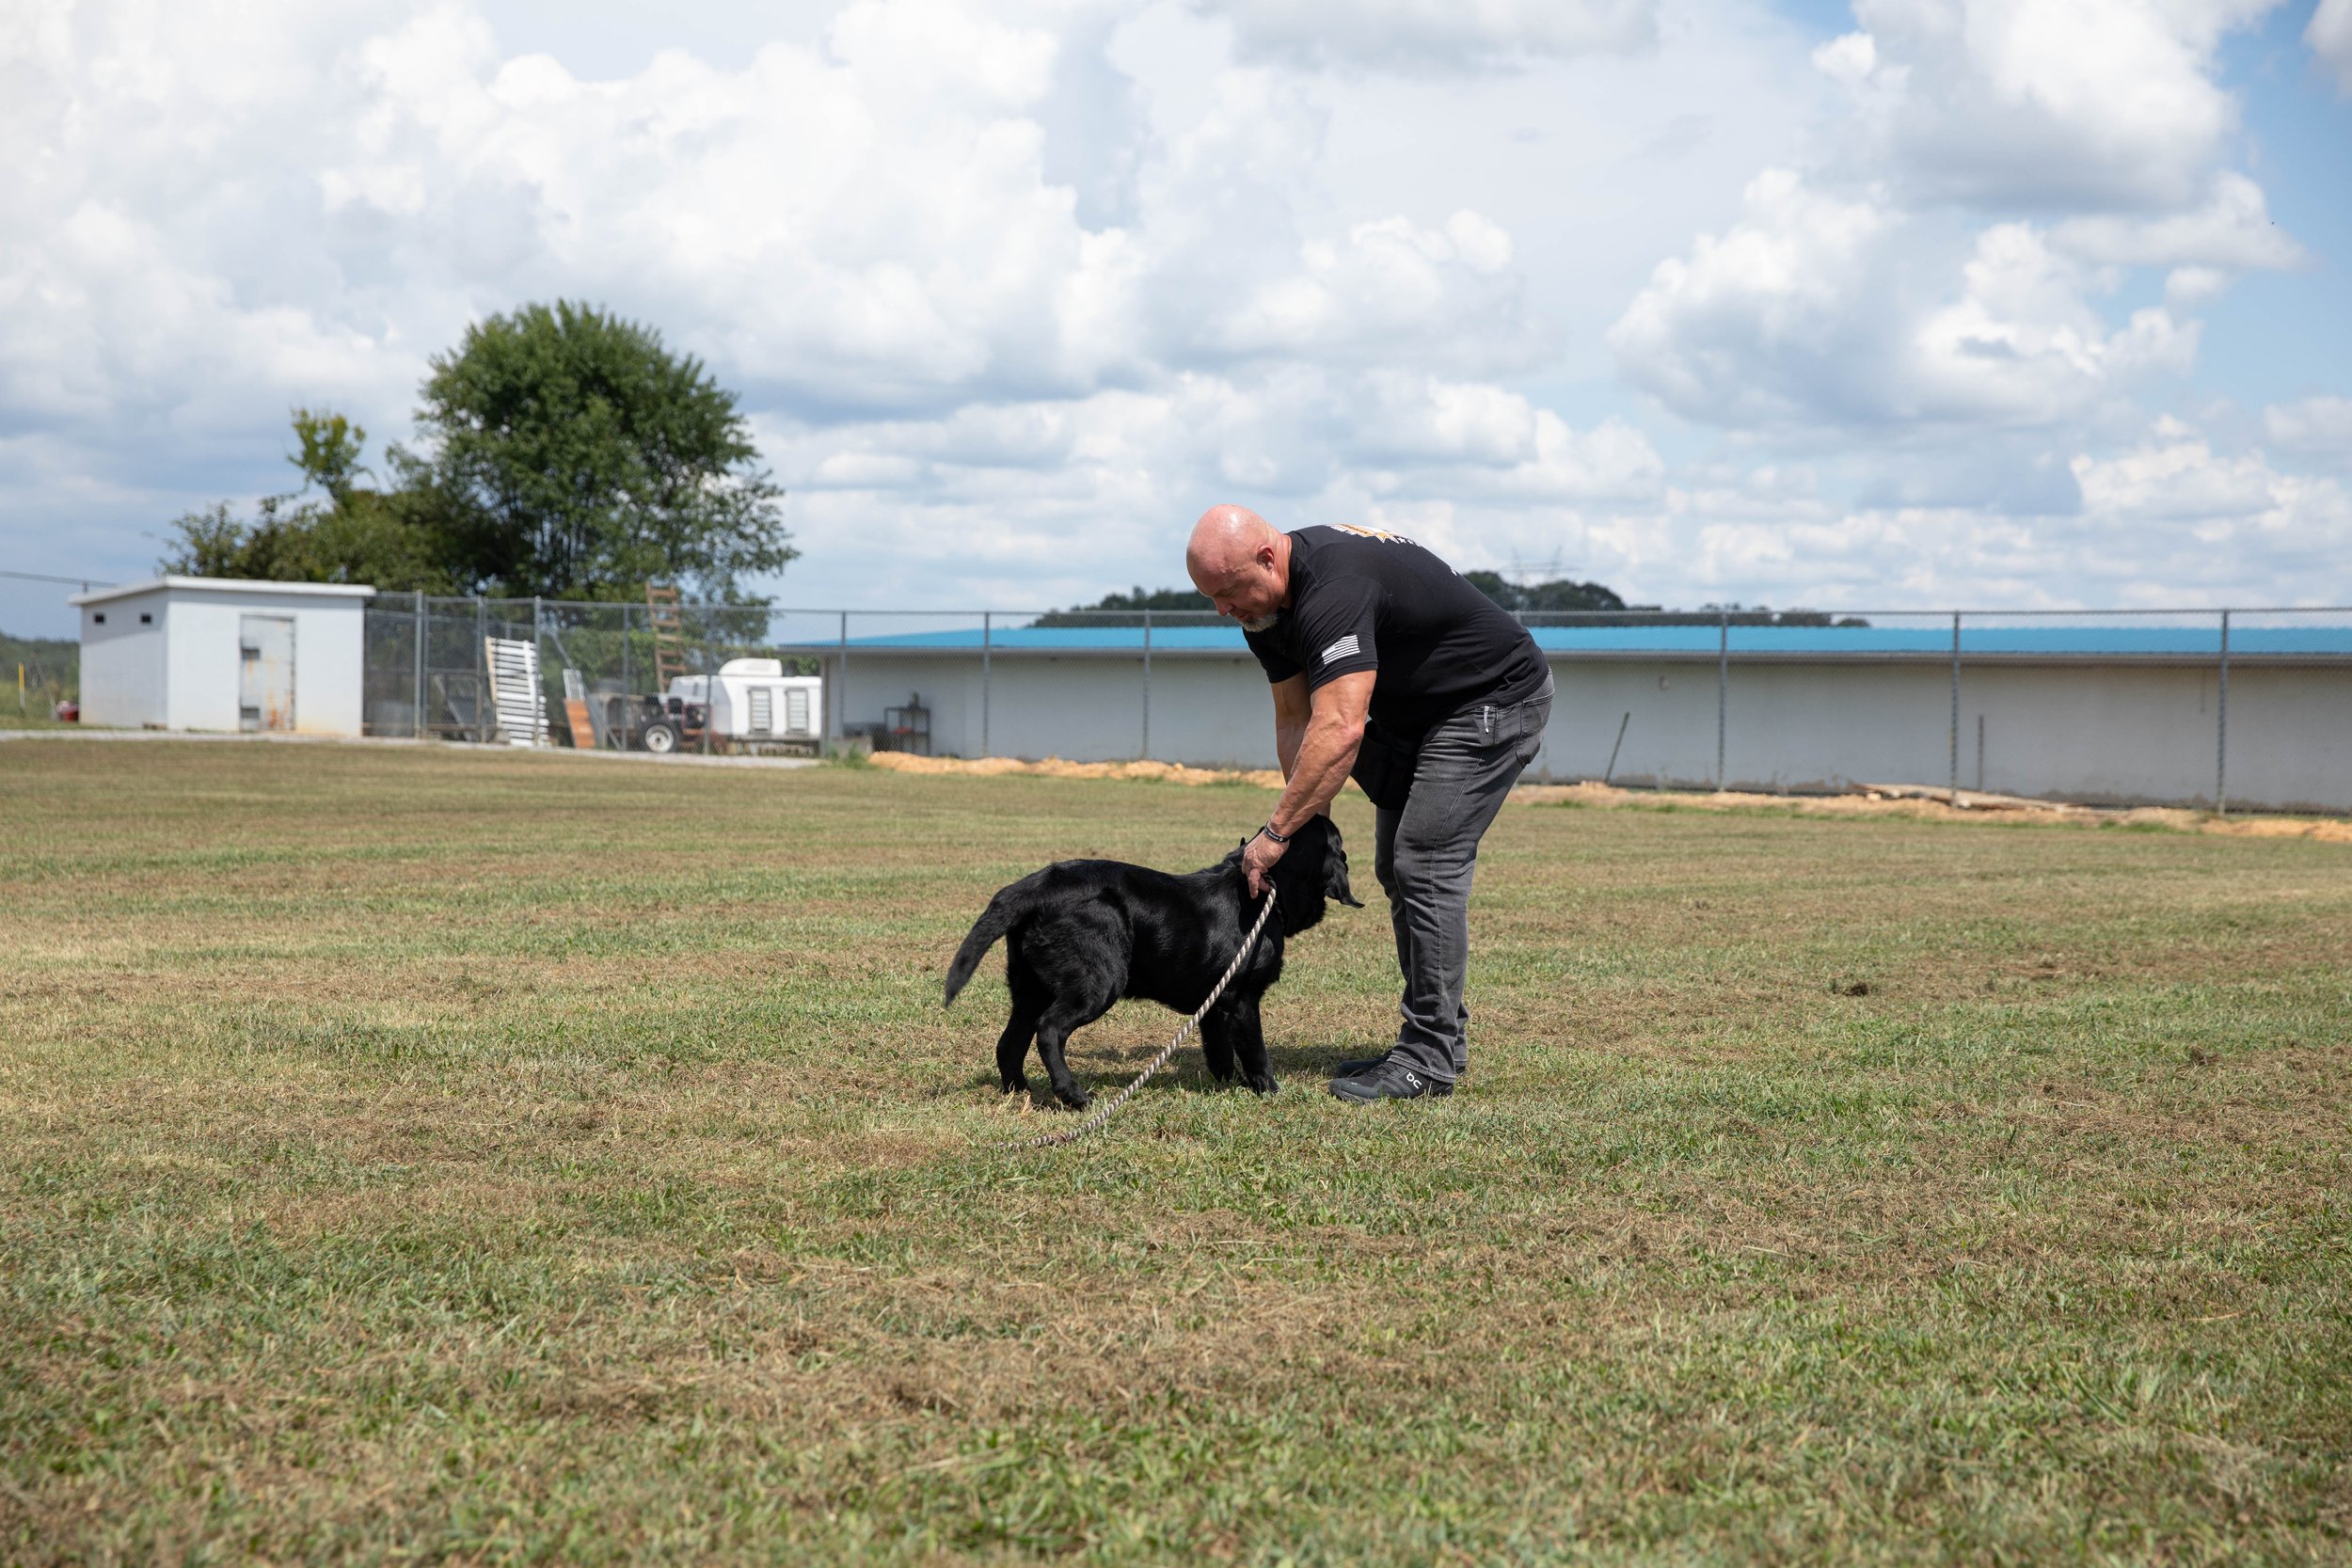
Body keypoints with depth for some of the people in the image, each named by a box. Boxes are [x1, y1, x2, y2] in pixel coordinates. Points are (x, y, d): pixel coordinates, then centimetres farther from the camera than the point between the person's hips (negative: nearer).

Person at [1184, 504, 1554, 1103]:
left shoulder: (1334, 592, -35)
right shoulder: (1266, 604, -4)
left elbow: (1339, 729, -43)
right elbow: (1295, 718, -1)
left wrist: (1276, 832, -39)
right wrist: (1310, 825, -12)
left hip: (1496, 700, -10)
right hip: (1412, 712, 10)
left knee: (1425, 862, -16)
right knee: (1396, 869, 10)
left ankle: (1430, 1060, -12)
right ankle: (1441, 1039, 18)